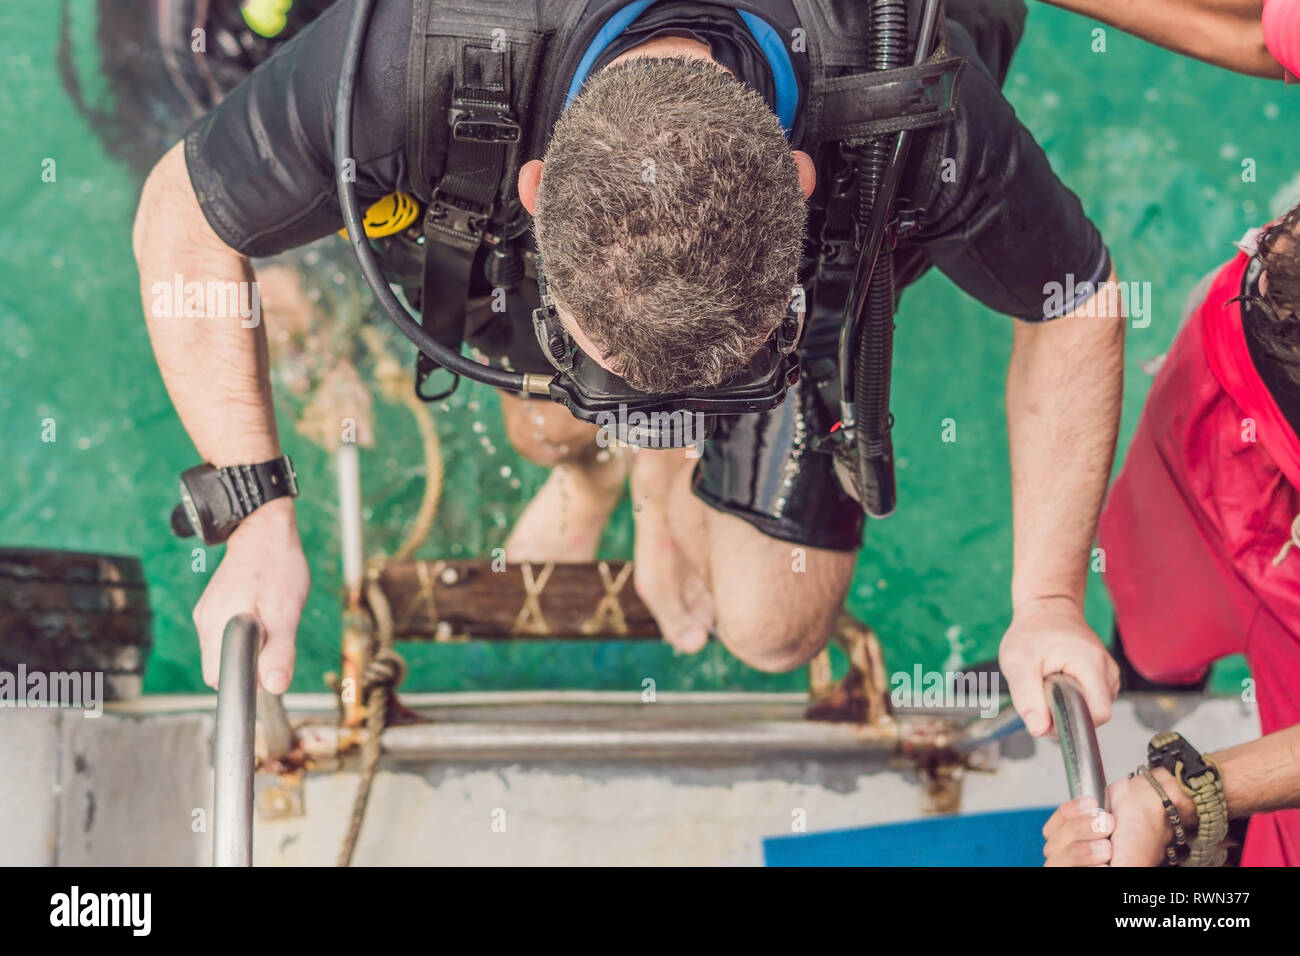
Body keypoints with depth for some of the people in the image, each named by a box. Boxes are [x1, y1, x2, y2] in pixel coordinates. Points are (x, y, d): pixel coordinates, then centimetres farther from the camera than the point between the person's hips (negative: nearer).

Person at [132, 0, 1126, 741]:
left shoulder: (921, 115, -46)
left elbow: (1077, 306, -24)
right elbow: (182, 219, -28)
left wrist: (1049, 602, -26)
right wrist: (258, 522, -33)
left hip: (802, 276, 0)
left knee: (773, 634, 1)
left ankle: (680, 482, 33)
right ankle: (590, 469, 53)